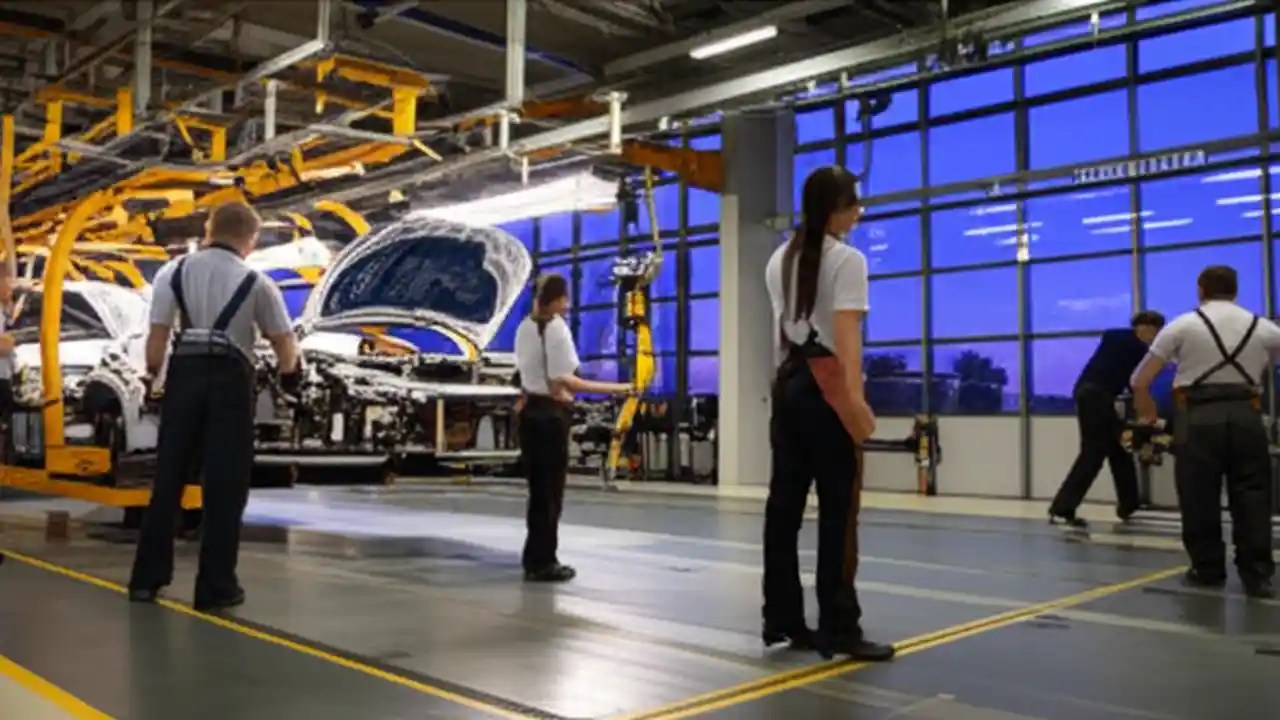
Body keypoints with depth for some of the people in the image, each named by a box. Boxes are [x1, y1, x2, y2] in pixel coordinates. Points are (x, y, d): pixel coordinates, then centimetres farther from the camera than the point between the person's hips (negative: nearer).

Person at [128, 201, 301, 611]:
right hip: (230, 378, -2)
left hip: (185, 373, 2)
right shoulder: (256, 282, 4)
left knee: (168, 477, 11)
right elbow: (283, 340, 5)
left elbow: (157, 334, -3)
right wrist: (290, 372, 24)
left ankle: (147, 578, 17)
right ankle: (215, 586, 8)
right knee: (225, 485, 5)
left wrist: (152, 376, 6)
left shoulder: (174, 271, 6)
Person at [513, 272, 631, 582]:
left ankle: (535, 558, 23)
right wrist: (612, 388, -22)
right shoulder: (557, 328, -15)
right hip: (551, 413, -8)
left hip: (530, 410, 8)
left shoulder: (524, 327, 10)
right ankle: (542, 562, 8)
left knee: (537, 487, 15)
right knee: (551, 489, 2)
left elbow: (528, 371, 9)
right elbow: (563, 381, -21)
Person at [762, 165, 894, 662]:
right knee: (837, 510, -3)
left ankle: (782, 619, 16)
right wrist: (855, 397, -27)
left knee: (784, 504, 9)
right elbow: (846, 333, -20)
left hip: (788, 384, 8)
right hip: (826, 388, -8)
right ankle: (838, 628, 0)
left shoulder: (779, 261, 15)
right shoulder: (846, 259, -8)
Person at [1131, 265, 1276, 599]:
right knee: (1252, 497, 7)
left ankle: (1208, 570, 17)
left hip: (1199, 416, -2)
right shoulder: (1263, 328, 9)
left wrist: (1146, 411, 17)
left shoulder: (1184, 325, 1)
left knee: (1200, 497, 8)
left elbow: (1140, 381, -1)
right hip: (1245, 415, 2)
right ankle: (1257, 575, 6)